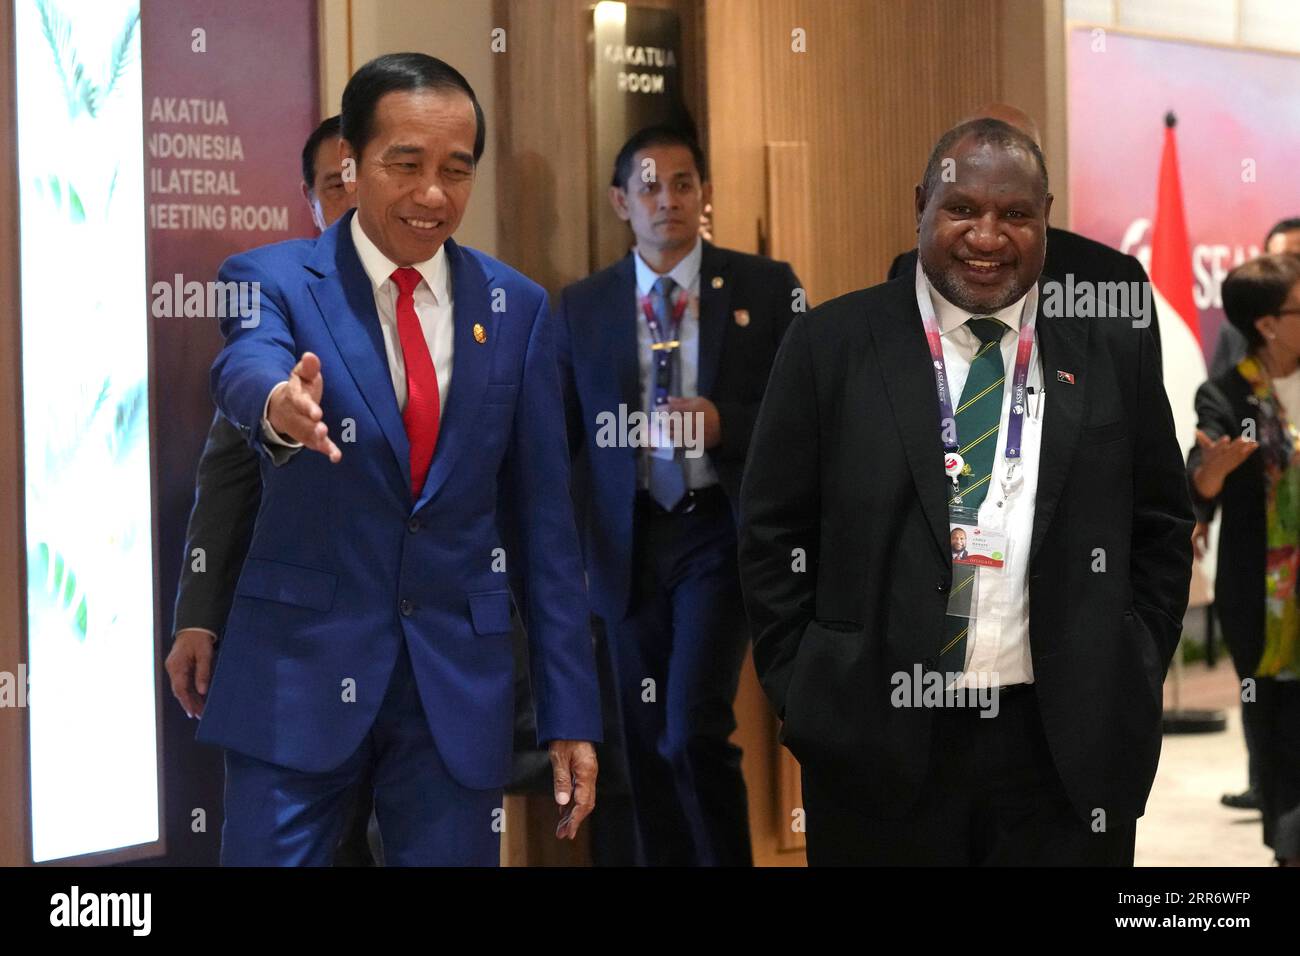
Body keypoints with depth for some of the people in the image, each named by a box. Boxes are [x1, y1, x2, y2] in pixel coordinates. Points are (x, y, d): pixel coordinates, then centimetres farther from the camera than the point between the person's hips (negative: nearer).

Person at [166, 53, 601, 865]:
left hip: (461, 682, 2)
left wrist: (570, 712, 4)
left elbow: (543, 518, 6)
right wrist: (278, 404, -52)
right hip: (300, 671, -2)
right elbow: (245, 369, -27)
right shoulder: (273, 280, -3)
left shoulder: (517, 307, 5)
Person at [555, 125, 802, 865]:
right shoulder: (583, 306, 6)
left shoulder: (766, 288, 0)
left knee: (695, 730, -15)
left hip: (721, 534, -3)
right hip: (630, 544, 3)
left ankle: (729, 859, 3)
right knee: (649, 745, 9)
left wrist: (725, 423, -17)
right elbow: (559, 433, 10)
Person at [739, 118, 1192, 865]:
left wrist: (1129, 688, 4)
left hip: (1071, 747, 1)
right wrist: (803, 692, -3)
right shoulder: (832, 345, 1)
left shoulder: (1115, 355, 6)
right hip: (879, 744, -1)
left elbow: (1161, 530, 11)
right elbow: (774, 531, 3)